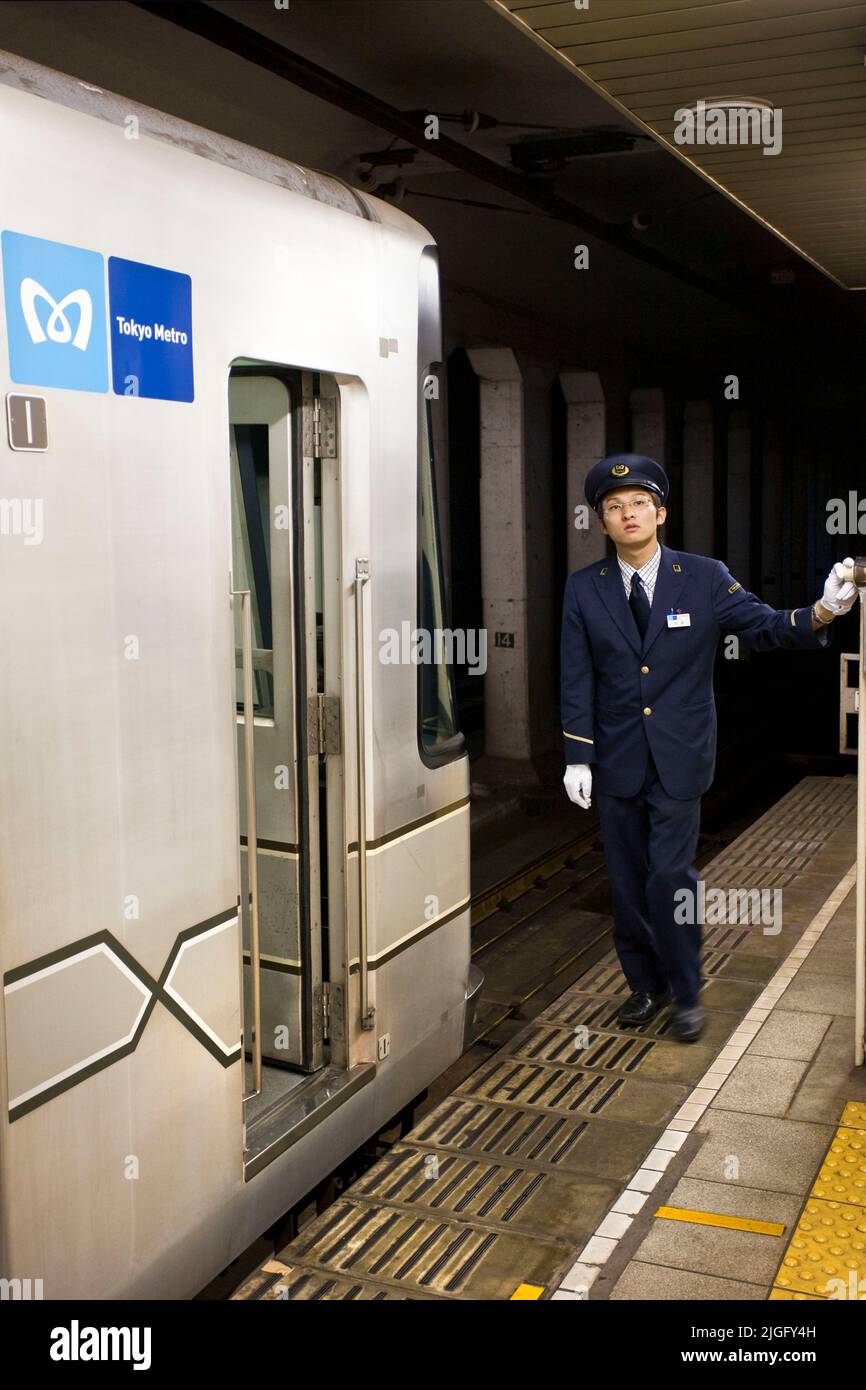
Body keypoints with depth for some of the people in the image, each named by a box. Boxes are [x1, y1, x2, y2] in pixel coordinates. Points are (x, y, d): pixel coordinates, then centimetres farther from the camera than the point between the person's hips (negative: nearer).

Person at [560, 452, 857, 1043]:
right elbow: (578, 679, 0)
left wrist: (820, 613, -25)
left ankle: (686, 994, 14)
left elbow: (763, 625, -5)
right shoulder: (584, 589, 0)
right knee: (628, 882, 11)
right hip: (616, 760, 2)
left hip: (680, 758, -2)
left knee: (671, 876, -6)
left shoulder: (705, 577, -3)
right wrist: (578, 757, -4)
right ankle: (645, 985, 29)